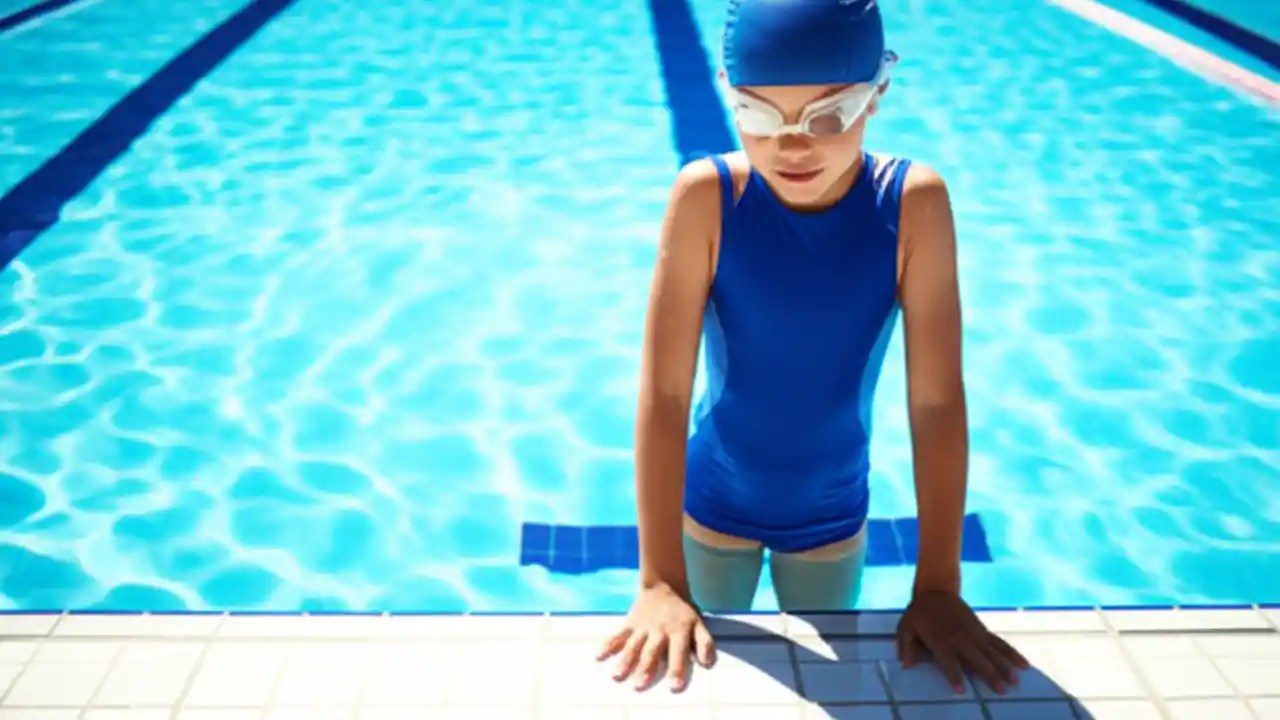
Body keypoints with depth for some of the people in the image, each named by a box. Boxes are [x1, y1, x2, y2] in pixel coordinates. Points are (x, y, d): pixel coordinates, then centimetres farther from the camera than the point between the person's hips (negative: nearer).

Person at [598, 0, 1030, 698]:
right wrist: (659, 580, -26)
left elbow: (937, 400, -20)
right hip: (712, 503, -1)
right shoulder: (707, 196, -25)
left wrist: (937, 586, -19)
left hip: (833, 514, 1)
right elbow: (662, 391, -25)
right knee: (706, 671, 22)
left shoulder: (915, 202, -22)